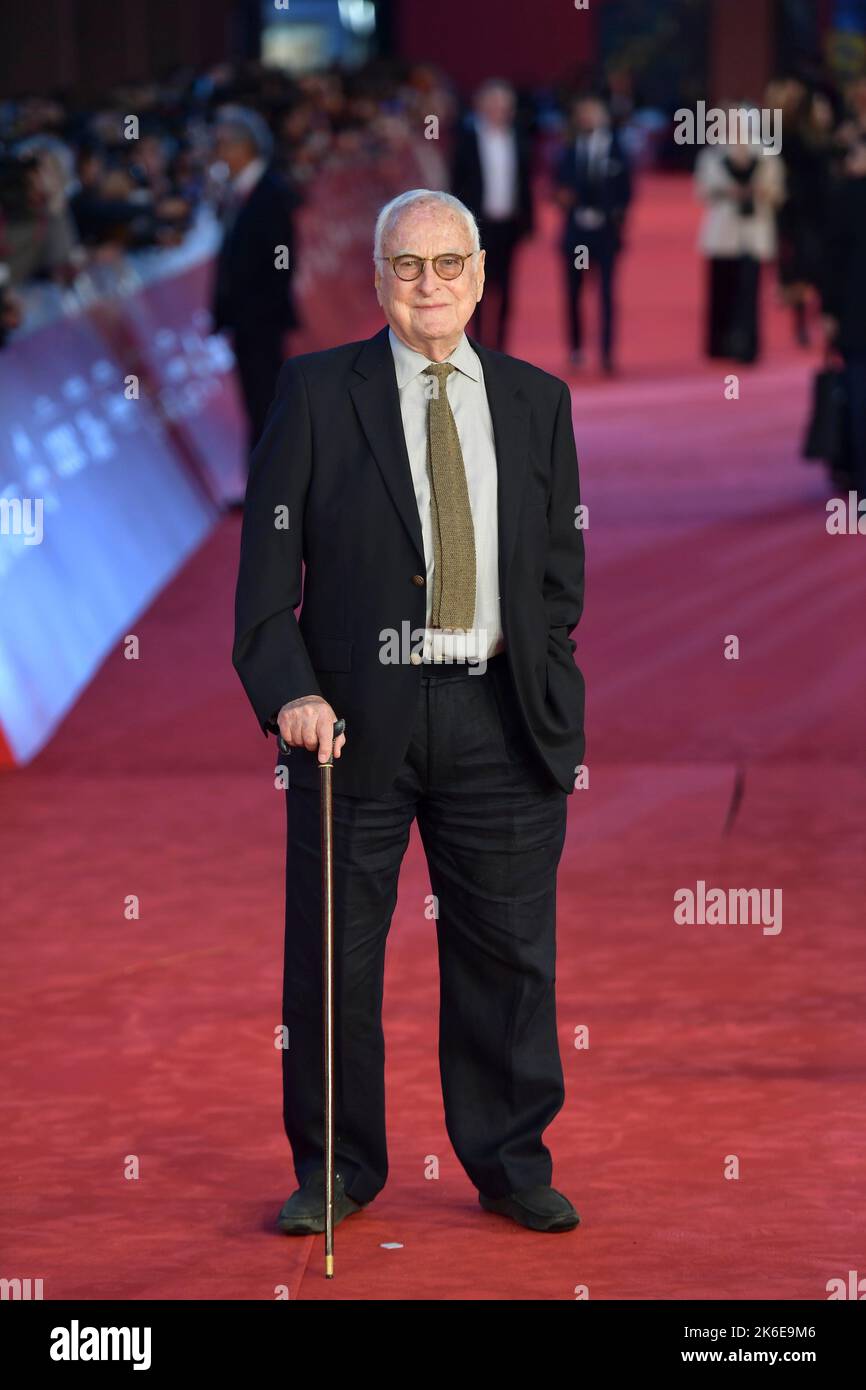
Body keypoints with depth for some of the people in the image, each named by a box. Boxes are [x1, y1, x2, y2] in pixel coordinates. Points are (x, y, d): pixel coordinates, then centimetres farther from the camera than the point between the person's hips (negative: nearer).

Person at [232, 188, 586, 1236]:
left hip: (502, 717, 2)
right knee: (333, 954, 3)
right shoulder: (317, 392, 3)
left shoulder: (537, 401, 10)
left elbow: (561, 563, 13)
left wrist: (546, 693, 3)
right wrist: (288, 690, -13)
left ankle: (512, 1164, 18)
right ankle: (336, 1169, 16)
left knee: (510, 952, 5)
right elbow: (269, 560, -1)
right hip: (358, 715, -2)